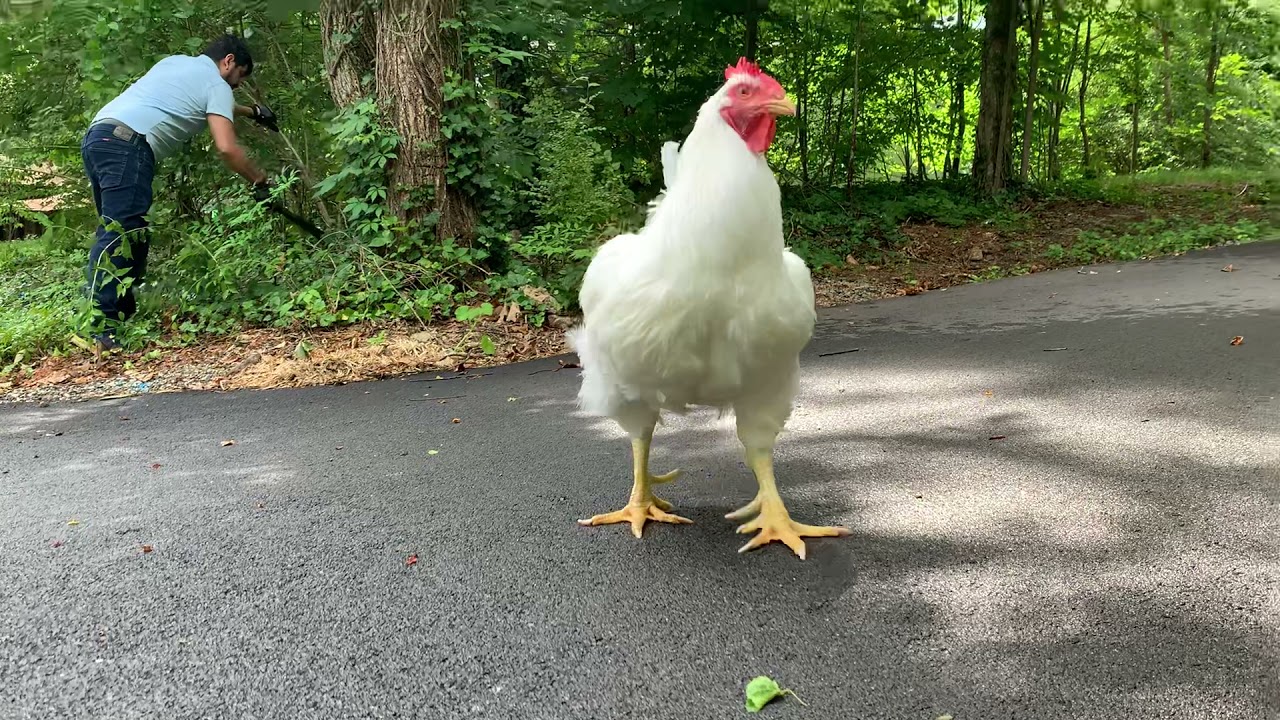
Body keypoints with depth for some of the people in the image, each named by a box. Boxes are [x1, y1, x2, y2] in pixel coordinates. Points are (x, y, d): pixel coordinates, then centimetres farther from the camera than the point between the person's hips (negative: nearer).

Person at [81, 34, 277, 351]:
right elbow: (226, 148, -6)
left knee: (127, 236, 13)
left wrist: (251, 112, 62)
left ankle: (124, 317, 11)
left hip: (96, 135, 9)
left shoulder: (176, 61, 30)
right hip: (127, 144, -9)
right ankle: (102, 332, -22)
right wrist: (259, 179, 8)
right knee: (119, 235, -15)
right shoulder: (217, 85, 6)